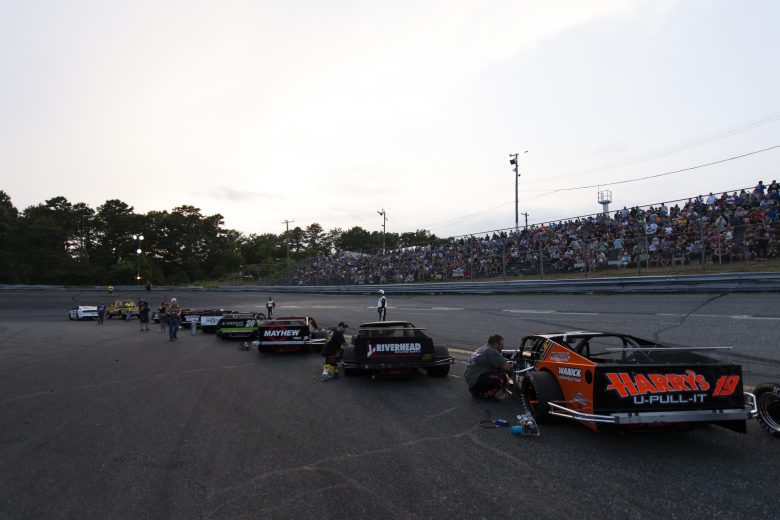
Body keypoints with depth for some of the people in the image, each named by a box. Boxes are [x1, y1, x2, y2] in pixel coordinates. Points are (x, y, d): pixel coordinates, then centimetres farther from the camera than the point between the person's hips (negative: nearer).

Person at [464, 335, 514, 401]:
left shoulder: (484, 347, 15)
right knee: (503, 379, -20)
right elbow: (507, 367, -15)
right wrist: (512, 366, 5)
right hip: (476, 379, -11)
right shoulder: (491, 352, -14)